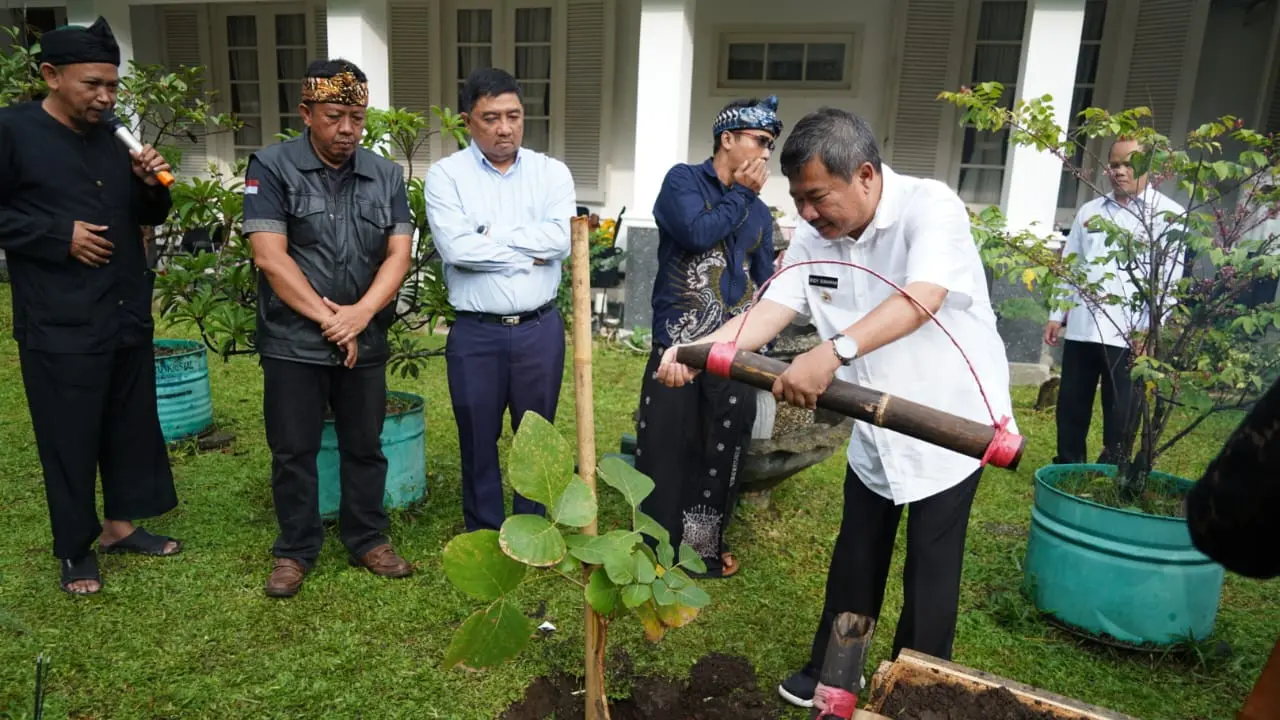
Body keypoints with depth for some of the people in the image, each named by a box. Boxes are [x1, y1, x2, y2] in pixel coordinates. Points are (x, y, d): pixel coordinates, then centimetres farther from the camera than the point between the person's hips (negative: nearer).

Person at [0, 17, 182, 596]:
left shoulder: (112, 135, 11)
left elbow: (148, 217, 17)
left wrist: (152, 185, -3)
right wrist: (61, 236, -16)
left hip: (128, 314, 6)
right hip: (60, 323, -6)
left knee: (133, 425, 14)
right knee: (70, 438, 3)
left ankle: (120, 523, 30)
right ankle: (75, 549, 20)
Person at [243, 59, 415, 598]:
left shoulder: (386, 175, 6)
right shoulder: (271, 168, -4)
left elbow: (399, 254, -1)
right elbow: (270, 256, -11)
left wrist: (359, 315, -14)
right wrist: (327, 317, -12)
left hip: (365, 344, 3)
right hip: (293, 344, -3)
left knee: (365, 446, 13)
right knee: (294, 451, 8)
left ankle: (368, 540, 28)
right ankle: (295, 551, 24)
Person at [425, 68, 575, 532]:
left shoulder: (551, 172, 4)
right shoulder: (446, 175, -2)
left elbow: (562, 238, -13)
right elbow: (455, 248, -17)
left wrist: (492, 234, -12)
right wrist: (531, 251, -10)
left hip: (540, 329, 2)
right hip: (476, 333, -1)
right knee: (478, 441, 12)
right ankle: (484, 539, 30)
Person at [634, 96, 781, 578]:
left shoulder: (759, 212, 14)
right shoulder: (683, 180, -1)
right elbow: (697, 233, -19)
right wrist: (740, 193, -7)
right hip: (678, 347, -5)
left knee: (721, 457, 12)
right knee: (664, 453, 3)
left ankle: (705, 547, 29)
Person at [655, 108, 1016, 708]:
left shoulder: (930, 207, -24)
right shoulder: (814, 237, -6)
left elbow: (921, 300, -40)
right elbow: (770, 311, -14)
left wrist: (832, 353, -54)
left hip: (951, 418, -5)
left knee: (929, 569, 6)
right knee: (856, 557, 17)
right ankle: (831, 672, 35)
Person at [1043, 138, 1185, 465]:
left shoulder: (1168, 213, -1)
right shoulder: (1089, 210, 15)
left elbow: (1169, 275, -7)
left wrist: (1150, 326, -15)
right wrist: (1057, 314, 12)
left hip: (1129, 333, -4)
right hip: (1081, 326, 5)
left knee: (1120, 411, 4)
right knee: (1071, 403, 11)